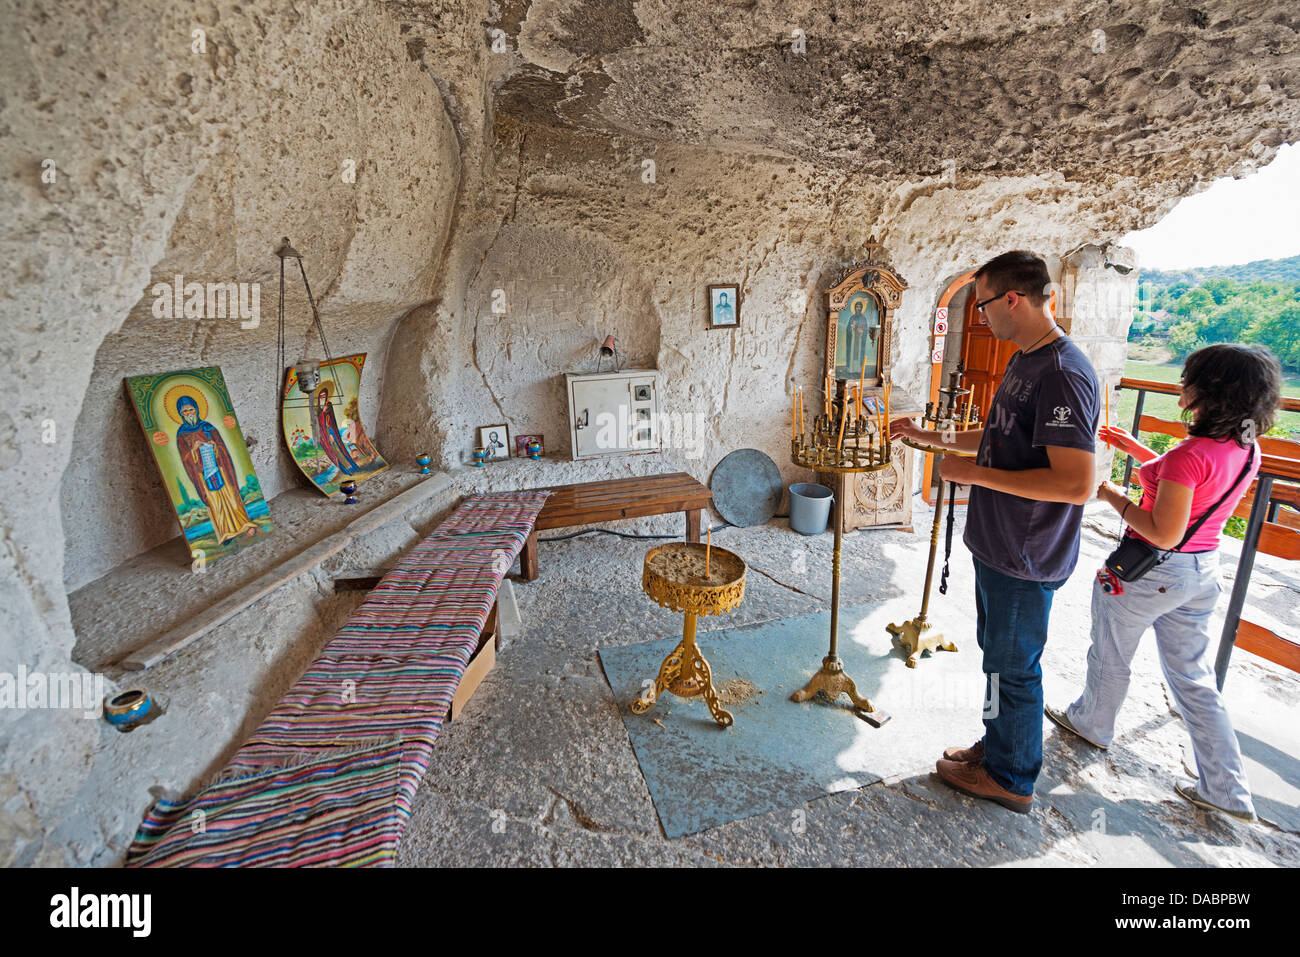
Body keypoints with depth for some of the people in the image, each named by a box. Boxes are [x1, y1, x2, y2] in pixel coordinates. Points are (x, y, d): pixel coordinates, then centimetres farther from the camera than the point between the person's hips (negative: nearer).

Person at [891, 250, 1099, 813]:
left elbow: (1077, 483, -29)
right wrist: (932, 437, 16)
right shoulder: (1023, 361, 8)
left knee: (1012, 668, 8)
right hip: (997, 545, 10)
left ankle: (1011, 779, 30)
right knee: (997, 653, 23)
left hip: (1025, 559, -10)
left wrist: (975, 473, -24)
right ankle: (998, 745, 43)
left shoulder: (1063, 374, -24)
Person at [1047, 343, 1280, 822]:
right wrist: (1141, 452, 16)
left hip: (1149, 571, -8)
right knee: (1194, 678, 19)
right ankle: (1226, 789, 27)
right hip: (1203, 570, 8)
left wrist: (1114, 496, -14)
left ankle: (1091, 724, 41)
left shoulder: (1191, 453, -26)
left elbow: (1164, 533, -26)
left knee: (1111, 658, 18)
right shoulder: (1247, 450, 0)